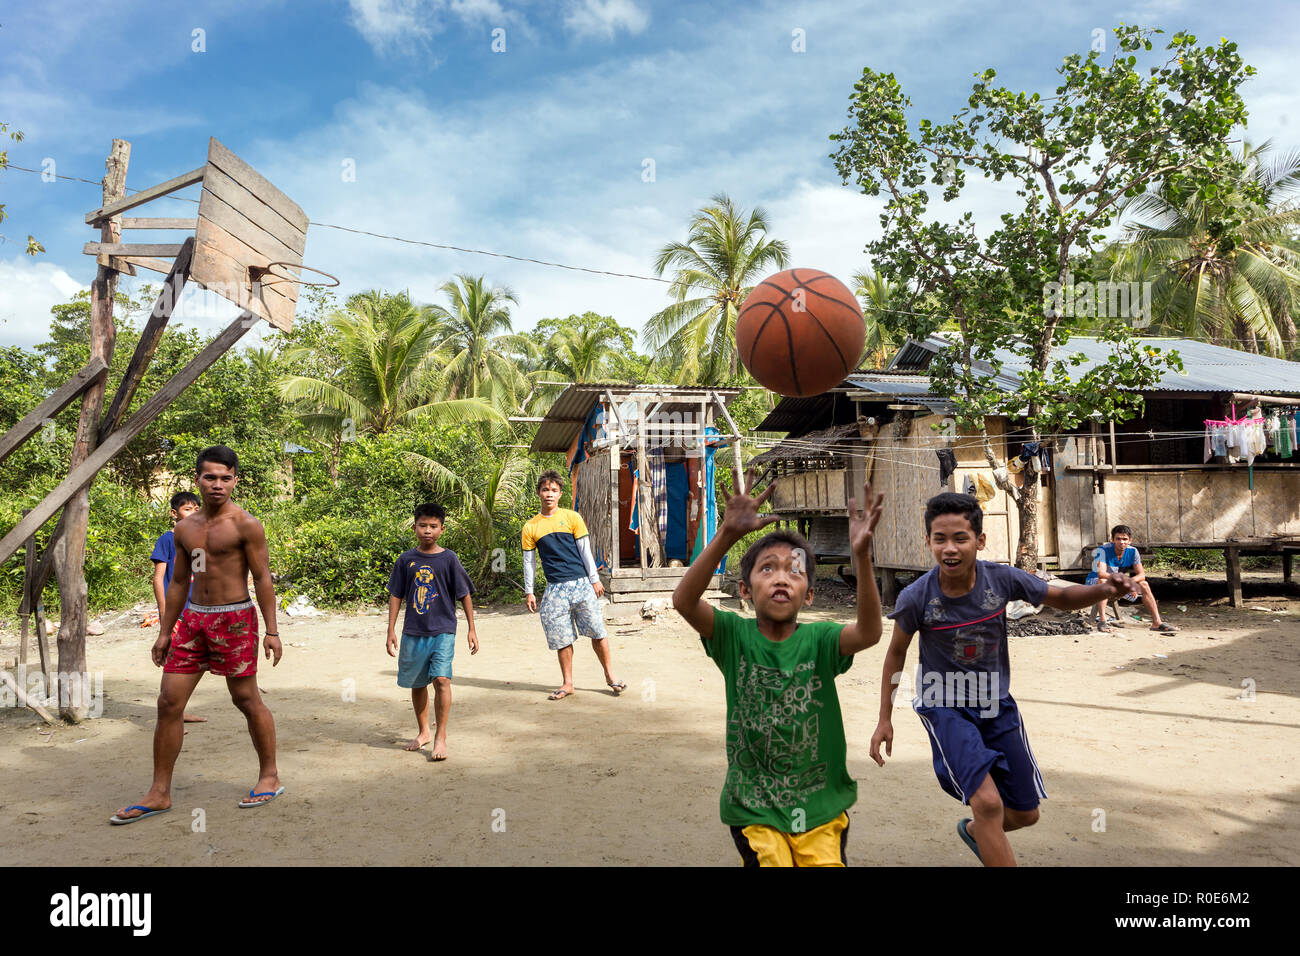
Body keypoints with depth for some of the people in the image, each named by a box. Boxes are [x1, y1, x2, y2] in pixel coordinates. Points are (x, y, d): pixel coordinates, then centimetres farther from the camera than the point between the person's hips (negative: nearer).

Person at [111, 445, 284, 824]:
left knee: (247, 700, 2)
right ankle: (159, 793, 13)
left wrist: (272, 631, -13)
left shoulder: (245, 525, -8)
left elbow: (263, 578, -9)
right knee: (168, 703, 3)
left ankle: (270, 778, 18)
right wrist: (165, 632, 16)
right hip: (193, 620, 6)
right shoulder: (185, 528, 11)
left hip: (234, 619, -6)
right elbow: (179, 582, 17)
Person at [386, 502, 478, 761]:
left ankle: (441, 737, -6)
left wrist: (472, 629, 1)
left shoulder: (448, 559, -3)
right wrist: (391, 630, 5)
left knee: (441, 679, -17)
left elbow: (464, 594, 2)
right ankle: (422, 732, 33)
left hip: (443, 630, -3)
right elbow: (396, 596, 9)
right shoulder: (406, 560, 3)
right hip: (413, 632, 3)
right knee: (417, 683, 13)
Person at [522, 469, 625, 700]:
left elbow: (585, 550, 4)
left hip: (581, 584, -1)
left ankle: (610, 676, 16)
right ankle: (567, 684, 18)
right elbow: (529, 561, 10)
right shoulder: (530, 527, 6)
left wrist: (595, 580, 1)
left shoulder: (572, 517, 3)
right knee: (562, 639, 5)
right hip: (555, 589, 1)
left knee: (597, 633, 1)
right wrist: (528, 592, 8)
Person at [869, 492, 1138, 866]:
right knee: (987, 801, -23)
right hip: (944, 706, -4)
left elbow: (1061, 599, 0)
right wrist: (885, 719, -2)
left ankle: (973, 830, 46)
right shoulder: (916, 598, -22)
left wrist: (1104, 589, -22)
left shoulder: (1002, 579, -18)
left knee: (1026, 814, 14)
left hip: (996, 704, 4)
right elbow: (896, 652, -5)